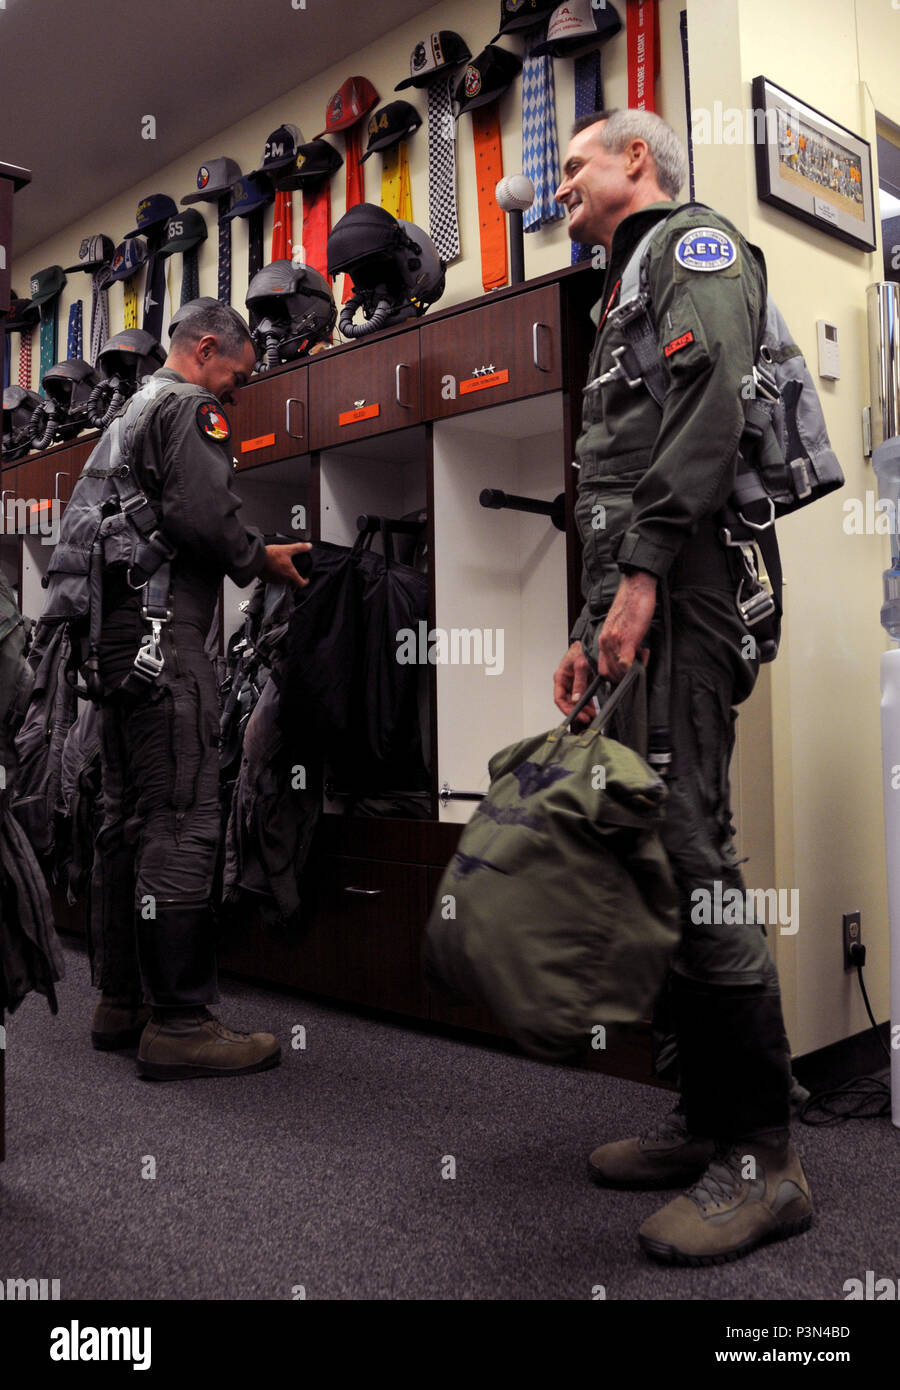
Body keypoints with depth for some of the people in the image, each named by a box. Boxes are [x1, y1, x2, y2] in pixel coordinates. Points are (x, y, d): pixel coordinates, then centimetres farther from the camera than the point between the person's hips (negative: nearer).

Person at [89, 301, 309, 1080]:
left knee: (127, 820, 12)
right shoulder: (191, 408, -3)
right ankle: (179, 1024, -6)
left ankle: (121, 1002, 20)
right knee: (181, 825, -10)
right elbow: (203, 514, -20)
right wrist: (260, 561, -2)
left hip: (115, 637, 10)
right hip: (164, 640, -10)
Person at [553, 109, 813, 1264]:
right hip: (637, 598, 10)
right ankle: (707, 1122, 13)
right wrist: (591, 629, 23)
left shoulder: (693, 240, 6)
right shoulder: (624, 295, 34)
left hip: (685, 587, -10)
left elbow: (709, 400, -14)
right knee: (652, 848, 5)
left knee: (686, 844, -16)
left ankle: (764, 1159, -8)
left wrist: (643, 572, -22)